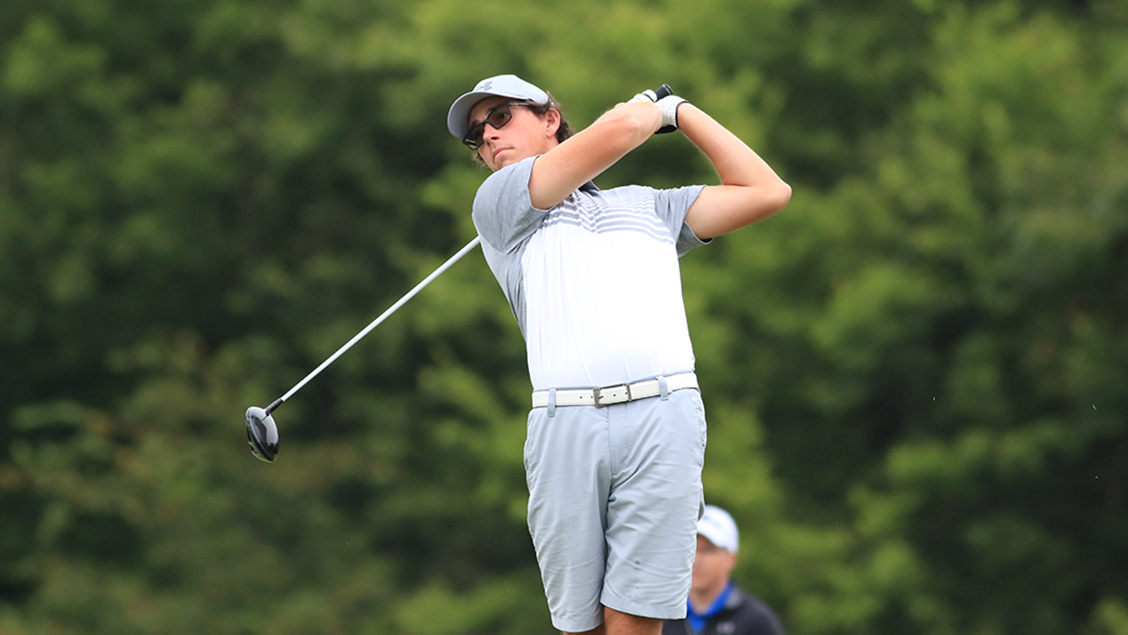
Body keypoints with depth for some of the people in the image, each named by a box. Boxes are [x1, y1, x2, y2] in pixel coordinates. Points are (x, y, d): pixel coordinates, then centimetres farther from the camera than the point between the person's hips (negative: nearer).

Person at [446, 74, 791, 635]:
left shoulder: (649, 206, 29)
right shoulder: (498, 204, 16)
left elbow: (766, 192, 25)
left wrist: (680, 110, 30)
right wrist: (651, 107, 29)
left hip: (661, 416, 1)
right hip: (564, 422, -1)